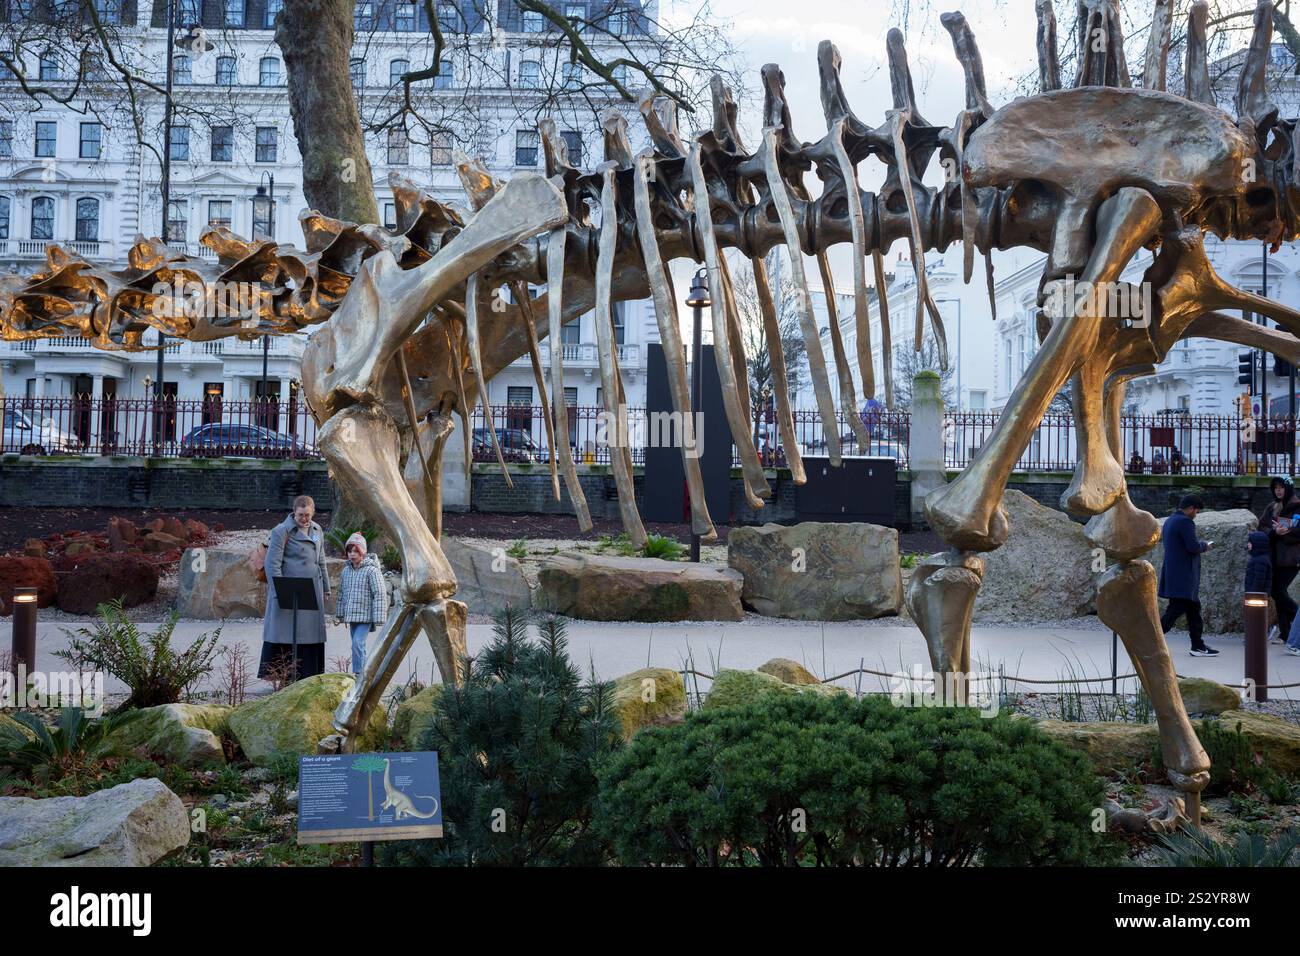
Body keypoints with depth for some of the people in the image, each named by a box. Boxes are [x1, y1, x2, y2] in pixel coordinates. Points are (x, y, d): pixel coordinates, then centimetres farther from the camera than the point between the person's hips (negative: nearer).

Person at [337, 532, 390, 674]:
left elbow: (380, 595, -13)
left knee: (357, 643, -18)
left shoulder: (372, 570, -11)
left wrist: (379, 619, -16)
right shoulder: (346, 570, 9)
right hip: (351, 616, 7)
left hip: (365, 616, -7)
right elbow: (341, 593, 18)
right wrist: (341, 614, 18)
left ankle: (358, 673, -14)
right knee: (357, 645, 12)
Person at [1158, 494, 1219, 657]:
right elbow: (1193, 547, -22)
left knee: (1193, 608, 15)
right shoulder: (1185, 522, -16)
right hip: (1182, 575, -11)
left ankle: (1198, 646, 19)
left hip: (1173, 573, 11)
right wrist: (1205, 545, -1)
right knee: (1175, 610, -9)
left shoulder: (1169, 520, 15)